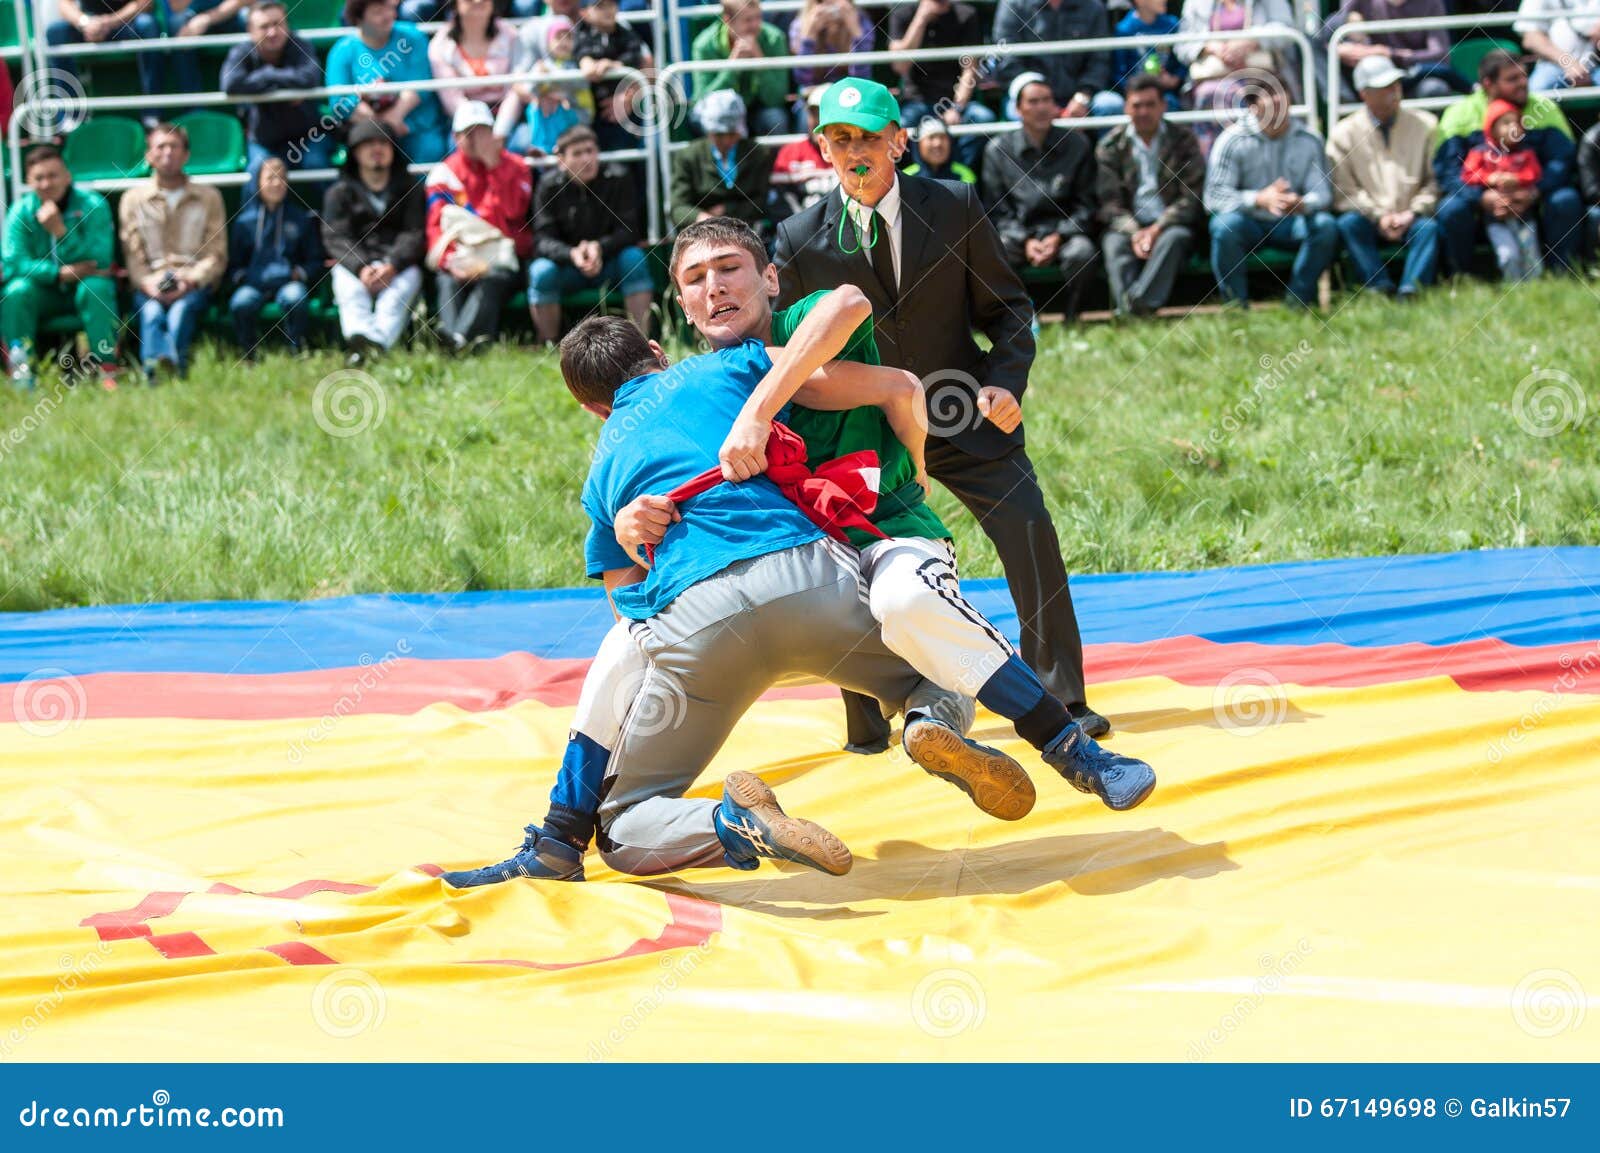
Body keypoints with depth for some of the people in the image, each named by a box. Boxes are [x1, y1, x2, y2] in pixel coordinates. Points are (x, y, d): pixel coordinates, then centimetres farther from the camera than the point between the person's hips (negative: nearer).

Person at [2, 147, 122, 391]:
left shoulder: (92, 205, -11)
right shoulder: (21, 211, -6)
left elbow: (99, 261, -20)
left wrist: (61, 231, -32)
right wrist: (60, 273, -28)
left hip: (85, 289, -1)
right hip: (44, 294, 2)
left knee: (96, 287, -34)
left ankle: (107, 371, -35)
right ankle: (21, 375, -31)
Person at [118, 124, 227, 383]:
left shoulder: (208, 197, 17)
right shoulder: (133, 199, 18)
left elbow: (216, 254, 8)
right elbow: (132, 254, 7)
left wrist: (191, 280, -12)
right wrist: (148, 283, -14)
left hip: (194, 283, 0)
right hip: (151, 284, 0)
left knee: (182, 309, -36)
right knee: (151, 311, -36)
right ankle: (158, 365, -64)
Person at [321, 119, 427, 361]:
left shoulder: (410, 188, 18)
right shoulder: (340, 193, 17)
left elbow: (414, 234, 5)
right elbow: (336, 237, 1)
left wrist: (393, 265, -17)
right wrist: (361, 268, -20)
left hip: (399, 265, 0)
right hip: (354, 262, 0)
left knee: (405, 283, -34)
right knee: (348, 286, -33)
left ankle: (379, 342, -58)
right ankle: (359, 338, -61)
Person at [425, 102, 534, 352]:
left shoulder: (514, 167, 10)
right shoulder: (444, 172, 12)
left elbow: (513, 212, -8)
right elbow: (437, 226, 3)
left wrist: (493, 164, -10)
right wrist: (450, 261, -17)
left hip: (502, 258, -1)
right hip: (460, 255, 1)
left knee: (494, 279, -34)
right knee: (448, 282, -31)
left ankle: (460, 338, -59)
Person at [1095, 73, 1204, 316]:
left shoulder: (1183, 140, 7)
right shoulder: (1111, 146, 9)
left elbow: (1192, 198, -2)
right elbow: (1109, 202, 1)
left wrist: (1157, 229, -16)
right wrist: (1133, 232, -19)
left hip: (1170, 224, -1)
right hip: (1129, 225, 1)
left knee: (1175, 237, -34)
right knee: (1114, 243, -32)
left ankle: (1140, 303, -51)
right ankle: (1126, 314, -51)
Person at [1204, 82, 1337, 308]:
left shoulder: (1309, 141, -1)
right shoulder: (1232, 139, -9)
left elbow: (1323, 194, -8)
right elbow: (1214, 196, -17)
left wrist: (1302, 204, -34)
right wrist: (1260, 200, -33)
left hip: (1291, 224, 2)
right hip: (1248, 223, -2)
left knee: (1326, 225, -26)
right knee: (1224, 225, -34)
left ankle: (1298, 298, -13)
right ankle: (1235, 303, -20)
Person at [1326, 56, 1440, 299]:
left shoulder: (1424, 125, 10)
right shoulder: (1344, 133, 6)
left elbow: (1435, 181, 6)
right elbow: (1343, 190, -1)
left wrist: (1414, 212, -10)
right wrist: (1378, 216, -13)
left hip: (1410, 221, 0)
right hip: (1369, 220, 0)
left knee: (1429, 226, -31)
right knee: (1348, 223, -30)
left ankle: (1411, 288, -45)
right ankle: (1380, 286, -40)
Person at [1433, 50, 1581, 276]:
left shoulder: (1544, 108, 0)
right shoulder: (1459, 113, -5)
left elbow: (1562, 161, -9)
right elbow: (1447, 170, -13)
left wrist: (1535, 192, -28)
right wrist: (1483, 198, -30)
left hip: (1532, 201, 1)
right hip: (1481, 204, -1)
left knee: (1566, 200, -26)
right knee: (1452, 209, -30)